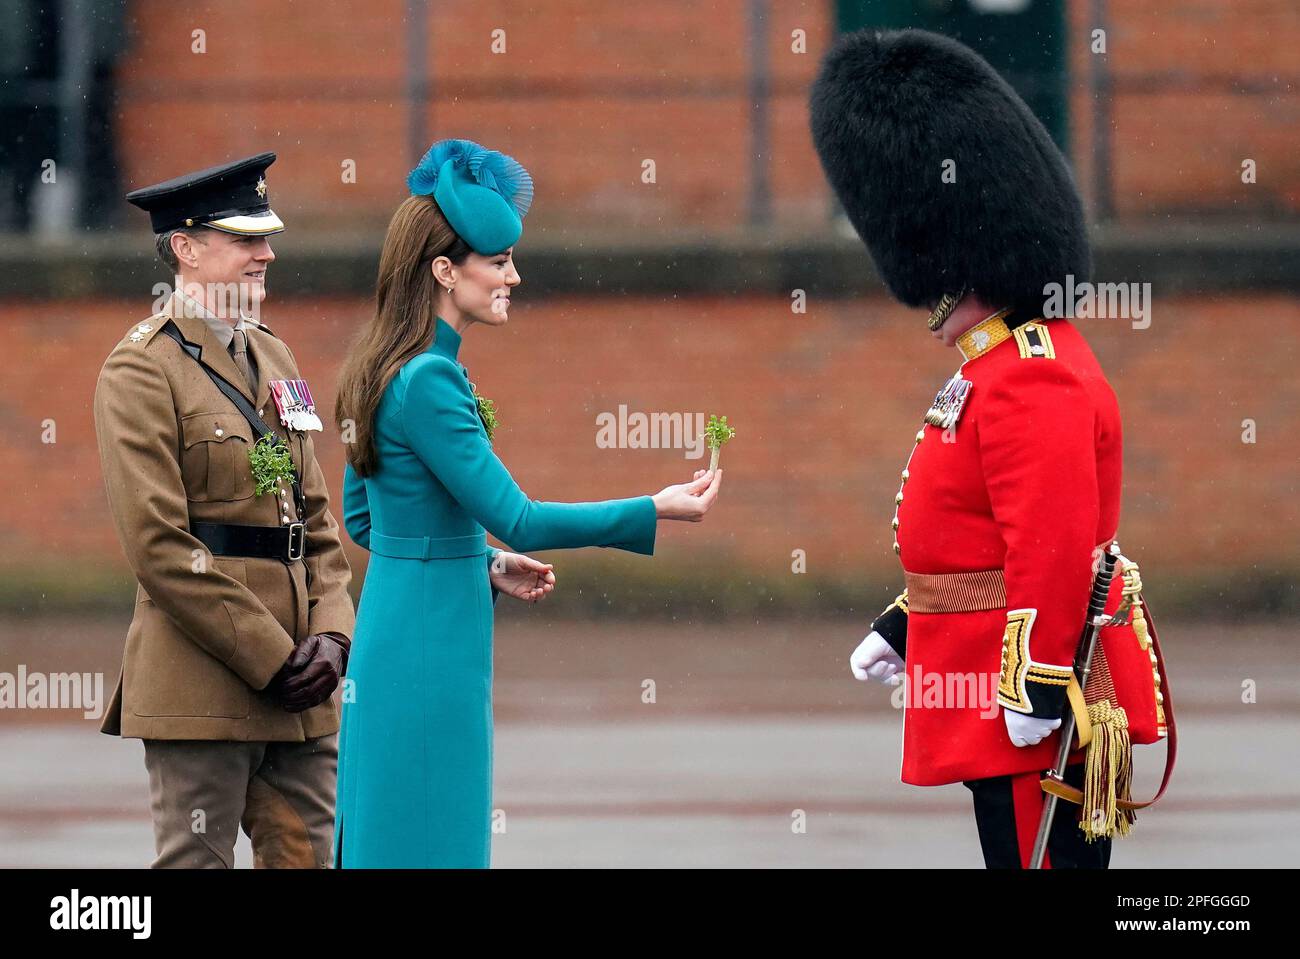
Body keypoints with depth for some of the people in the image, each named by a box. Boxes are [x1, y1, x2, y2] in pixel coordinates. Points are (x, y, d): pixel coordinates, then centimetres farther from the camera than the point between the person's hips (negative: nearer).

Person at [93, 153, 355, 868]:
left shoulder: (273, 358, 17)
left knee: (307, 857, 6)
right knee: (196, 863, -3)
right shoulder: (143, 368, -7)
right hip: (201, 688, -7)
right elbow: (158, 544, -15)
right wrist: (270, 659, -15)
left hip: (297, 686, 7)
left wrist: (331, 633, 1)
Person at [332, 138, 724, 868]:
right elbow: (516, 517, -20)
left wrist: (489, 565, 14)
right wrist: (656, 511, -15)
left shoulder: (389, 372, 11)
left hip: (391, 637, 10)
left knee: (385, 842, 13)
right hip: (434, 650, -10)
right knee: (431, 843, -5)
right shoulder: (430, 382, -19)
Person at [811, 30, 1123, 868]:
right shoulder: (1001, 362, 16)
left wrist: (1034, 688, -25)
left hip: (1032, 708, -11)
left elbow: (1054, 543, -24)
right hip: (992, 704, 11)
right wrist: (902, 626, 26)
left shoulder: (1034, 382, -18)